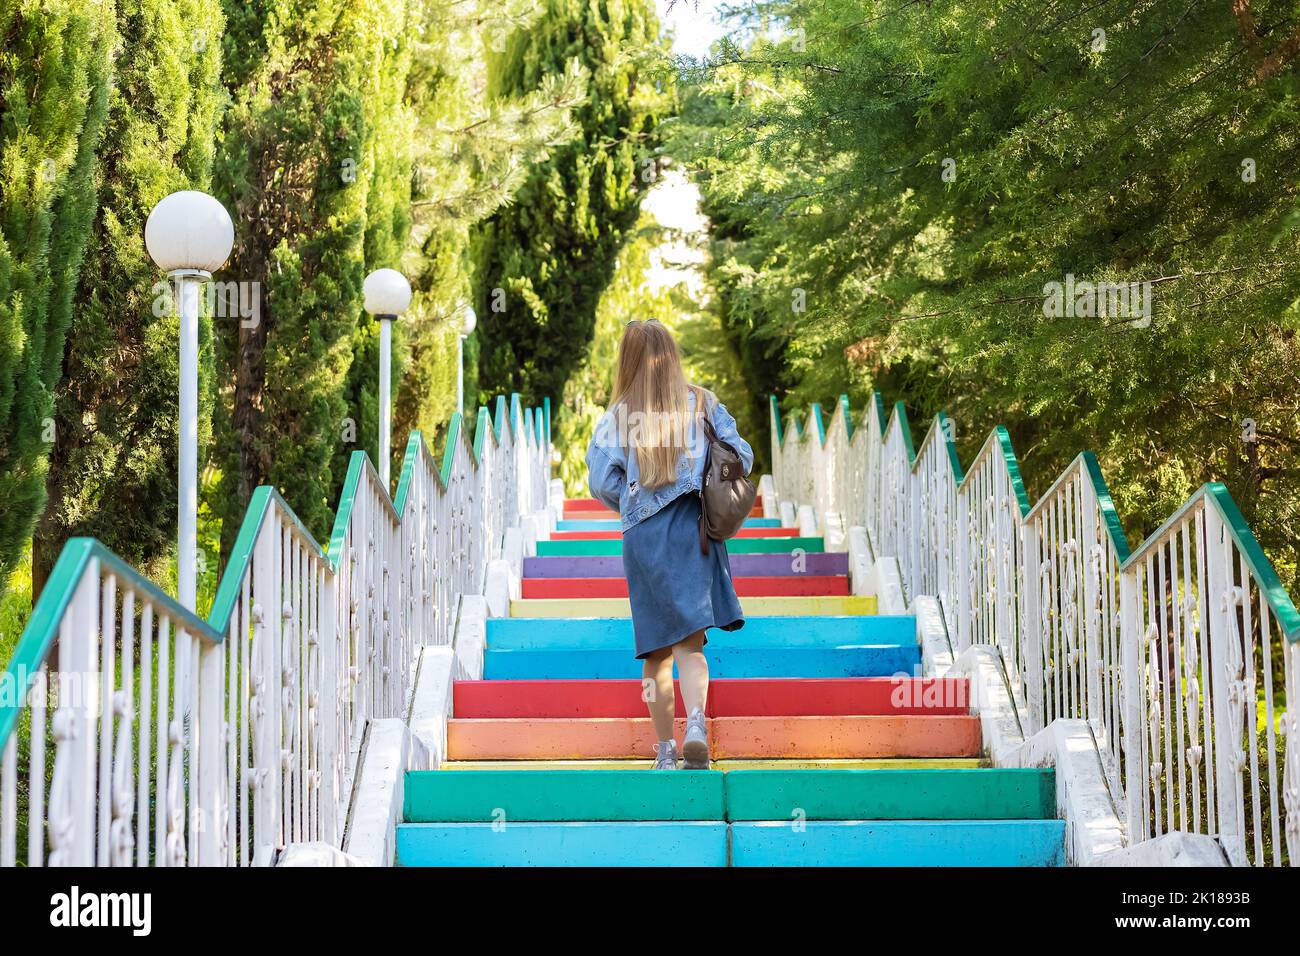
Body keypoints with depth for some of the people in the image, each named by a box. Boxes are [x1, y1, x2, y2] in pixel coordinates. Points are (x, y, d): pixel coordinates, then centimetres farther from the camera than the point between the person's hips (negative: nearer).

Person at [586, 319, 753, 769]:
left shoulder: (618, 415, 0)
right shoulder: (702, 403, 3)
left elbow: (601, 481, -6)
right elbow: (742, 457, 2)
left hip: (642, 533, 0)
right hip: (693, 529, 0)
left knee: (656, 649, 9)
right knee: (690, 643, -3)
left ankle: (666, 750, 11)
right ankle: (696, 723, -29)